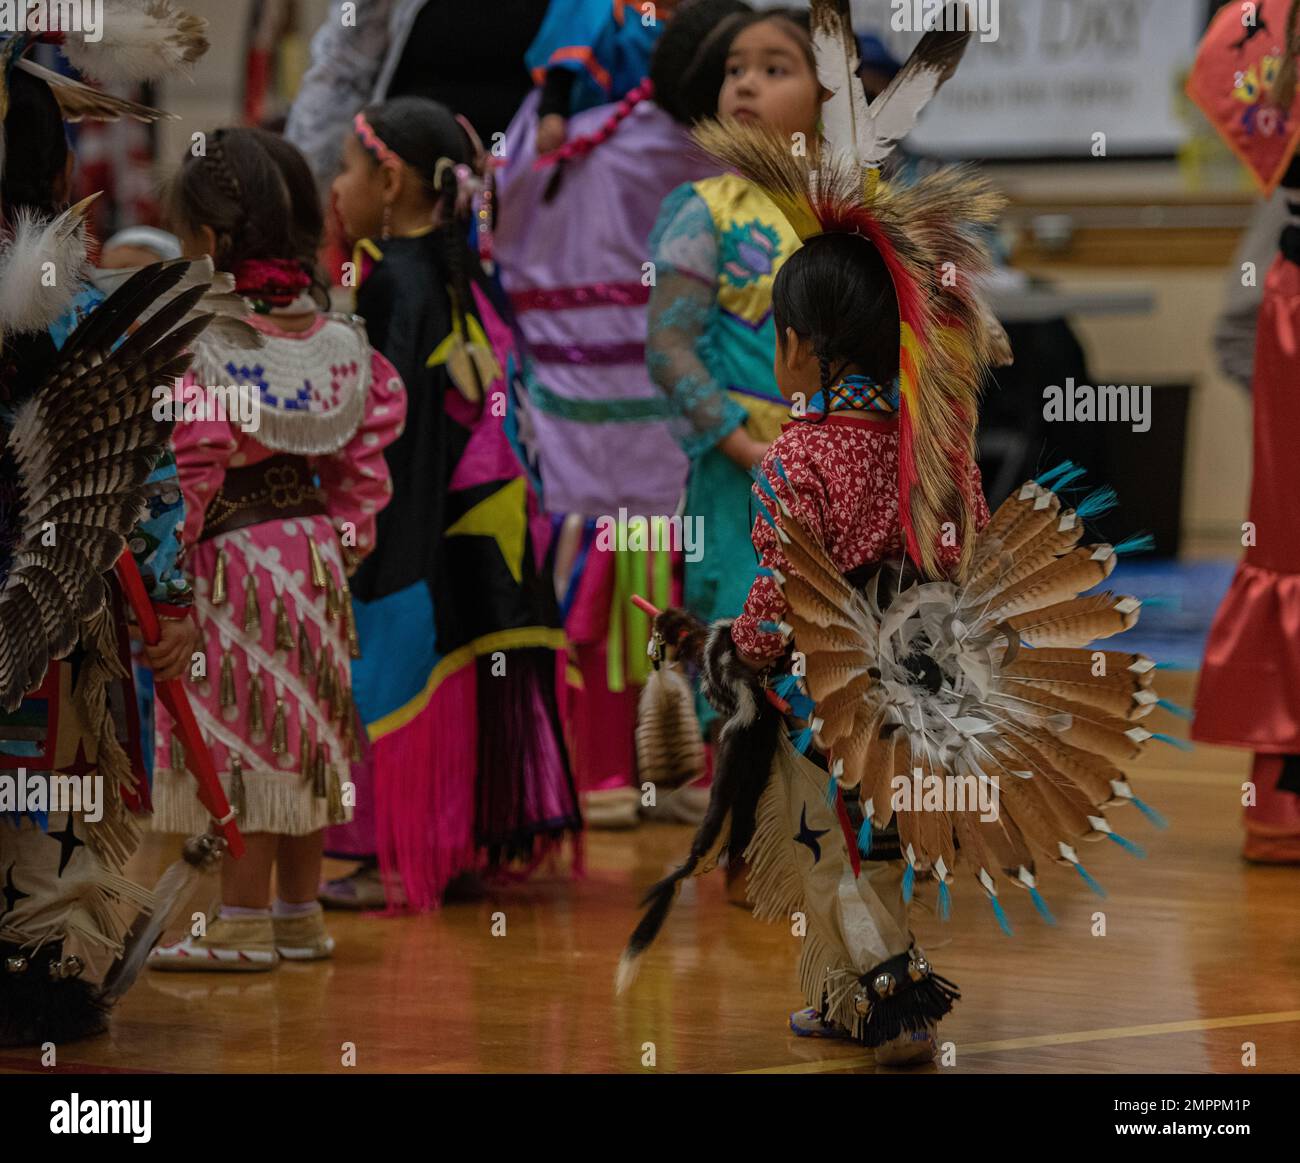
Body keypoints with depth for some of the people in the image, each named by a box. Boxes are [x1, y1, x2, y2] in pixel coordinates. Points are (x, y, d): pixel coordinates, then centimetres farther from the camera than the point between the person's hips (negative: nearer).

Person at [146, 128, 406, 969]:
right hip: (314, 552, 7)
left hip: (234, 552, -7)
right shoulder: (336, 337, 2)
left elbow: (192, 461, -18)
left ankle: (245, 923, 4)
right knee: (301, 727, 14)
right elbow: (373, 432, 5)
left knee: (241, 732, 0)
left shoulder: (200, 340, -17)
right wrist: (349, 535, 13)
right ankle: (301, 914, 22)